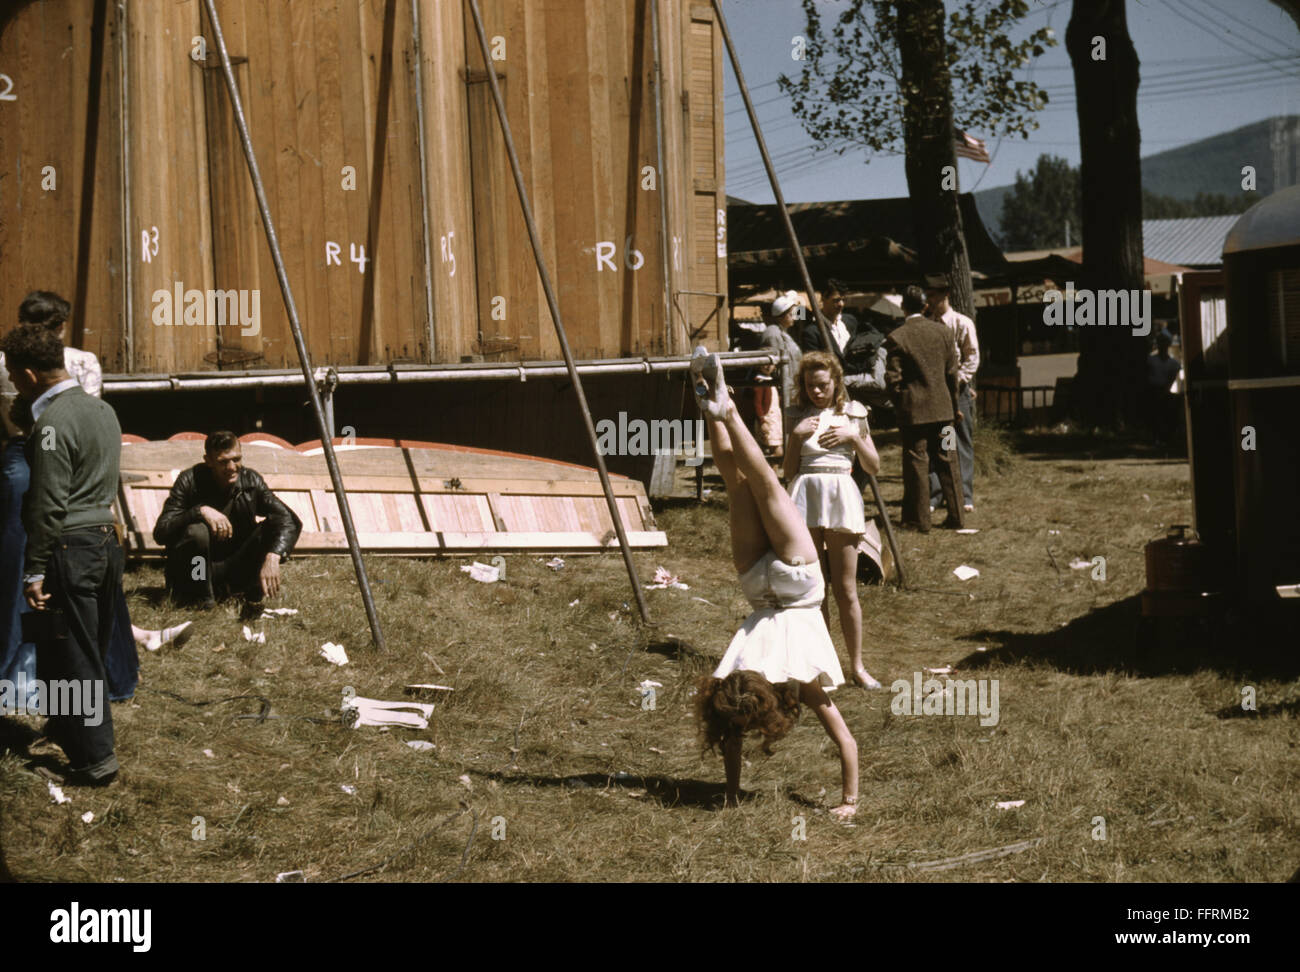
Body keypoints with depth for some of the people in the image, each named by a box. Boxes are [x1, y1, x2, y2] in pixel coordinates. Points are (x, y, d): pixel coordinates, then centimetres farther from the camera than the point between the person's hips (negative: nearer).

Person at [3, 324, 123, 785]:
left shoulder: (52, 424, -17)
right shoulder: (102, 410, 10)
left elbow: (48, 505, -18)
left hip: (70, 548, -9)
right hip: (107, 539, 9)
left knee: (72, 657, -1)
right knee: (93, 650, 18)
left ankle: (96, 758, 1)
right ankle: (67, 726, 34)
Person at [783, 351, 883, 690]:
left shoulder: (853, 415, 9)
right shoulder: (800, 416, 9)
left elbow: (874, 467, 10)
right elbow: (789, 472, 7)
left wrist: (853, 437, -3)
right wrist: (797, 436, -5)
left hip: (841, 498, -1)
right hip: (806, 496, 1)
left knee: (846, 589, -1)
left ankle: (857, 665, 8)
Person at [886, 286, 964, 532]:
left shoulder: (896, 337, -11)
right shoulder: (943, 332, 2)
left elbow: (893, 378, -10)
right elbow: (952, 373, 6)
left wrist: (899, 403, 6)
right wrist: (954, 406, 16)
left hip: (913, 410, -4)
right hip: (943, 407, 4)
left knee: (916, 463, 1)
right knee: (947, 461, 11)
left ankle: (919, 520, 4)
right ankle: (955, 515, 15)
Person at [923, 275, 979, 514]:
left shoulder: (962, 323, -2)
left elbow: (972, 358, -3)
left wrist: (956, 380, -13)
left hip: (957, 389, -4)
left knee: (962, 444, -1)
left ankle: (965, 496, 1)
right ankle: (934, 496, 4)